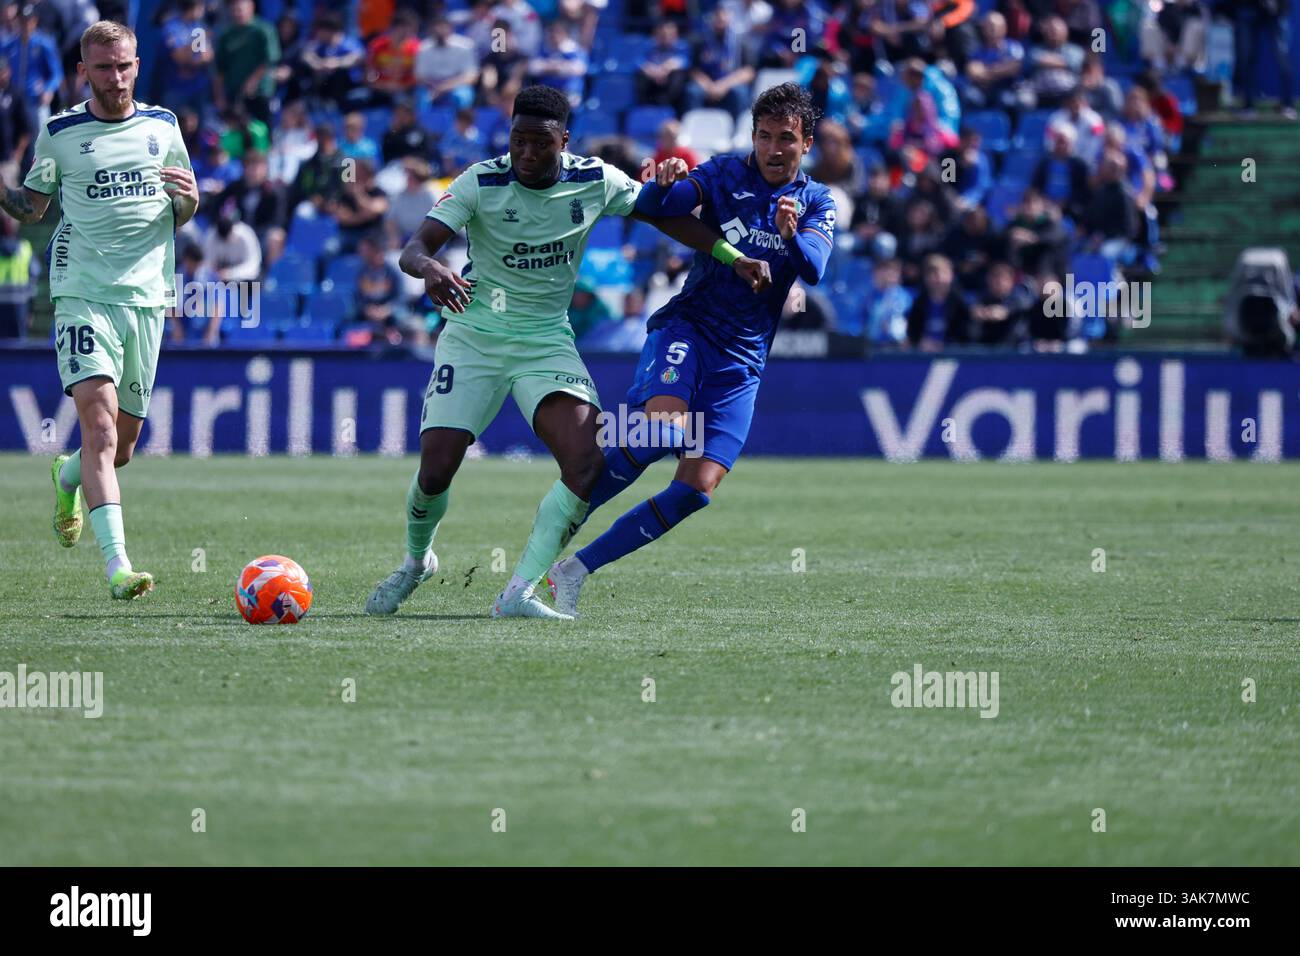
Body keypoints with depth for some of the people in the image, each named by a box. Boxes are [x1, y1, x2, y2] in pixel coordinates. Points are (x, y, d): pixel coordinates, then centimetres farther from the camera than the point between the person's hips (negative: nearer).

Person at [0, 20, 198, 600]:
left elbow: (180, 215, 20)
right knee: (100, 421, -20)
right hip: (83, 294, -3)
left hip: (147, 295, 3)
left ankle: (67, 477, 46)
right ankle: (118, 567, -27)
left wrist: (189, 199, -4)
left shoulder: (162, 126, 10)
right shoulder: (59, 133, 3)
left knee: (121, 447, 9)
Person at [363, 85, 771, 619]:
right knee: (435, 471, -10)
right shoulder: (480, 183, -13)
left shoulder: (596, 182, -6)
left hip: (547, 341, 2)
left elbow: (666, 215, 8)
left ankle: (519, 593, -14)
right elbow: (413, 250, -20)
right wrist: (430, 267, -45)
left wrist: (734, 257, 0)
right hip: (474, 336, -2)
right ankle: (416, 561, 23)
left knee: (586, 468, -20)